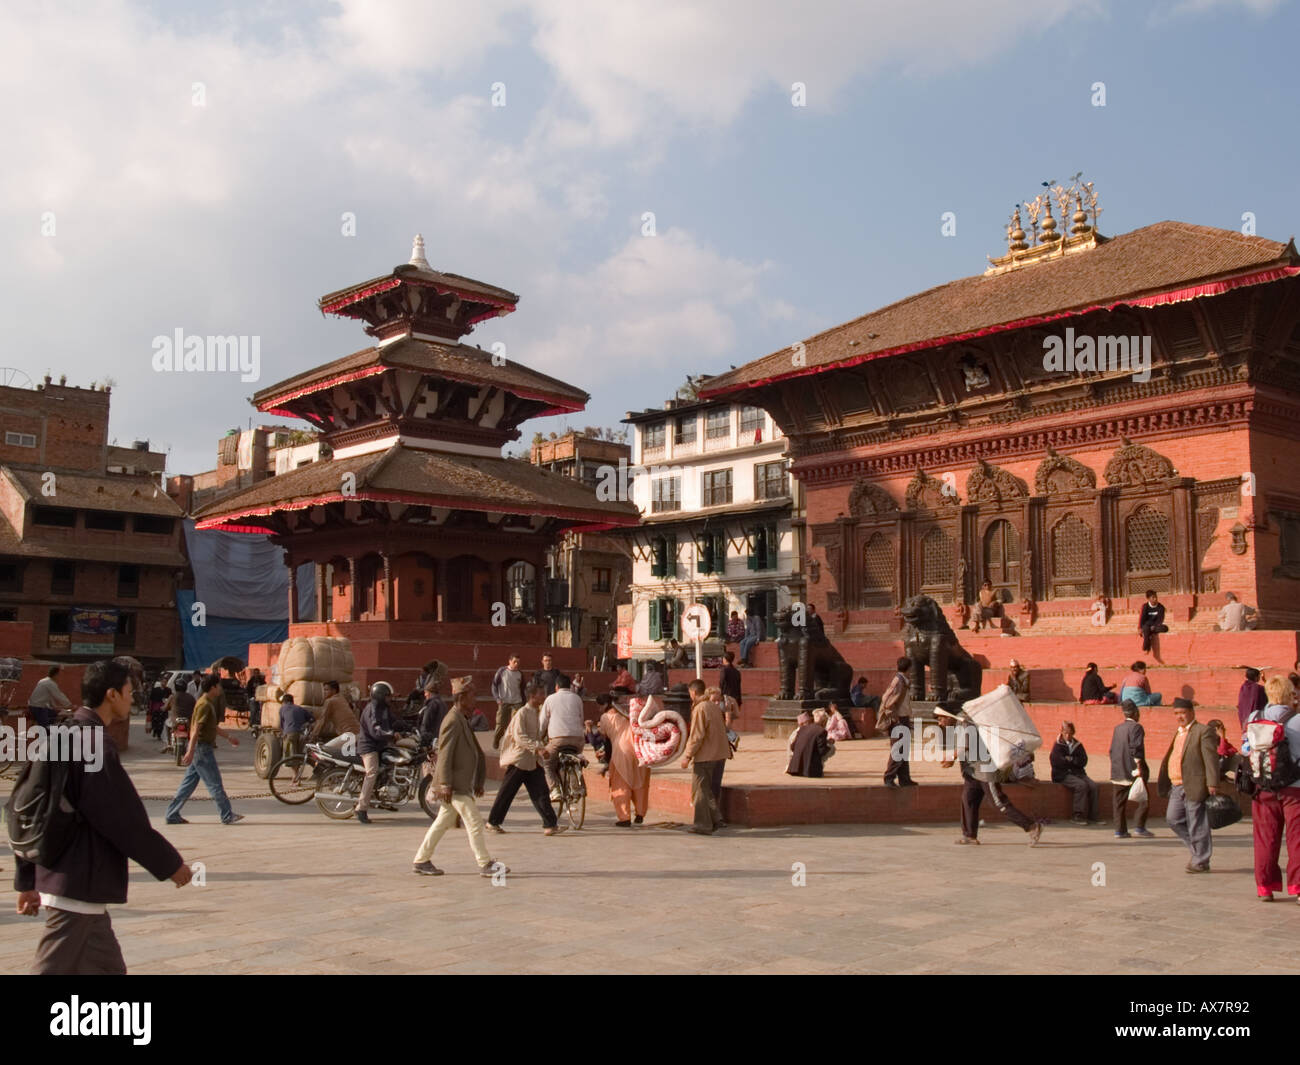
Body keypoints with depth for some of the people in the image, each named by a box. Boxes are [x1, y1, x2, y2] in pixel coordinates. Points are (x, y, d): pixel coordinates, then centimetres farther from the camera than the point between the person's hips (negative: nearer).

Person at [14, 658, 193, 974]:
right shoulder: (96, 746, -18)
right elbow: (127, 821, -17)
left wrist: (28, 879, 21)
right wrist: (171, 864, -6)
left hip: (56, 875, 10)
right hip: (79, 886, -10)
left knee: (109, 968, 15)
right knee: (55, 968, -2)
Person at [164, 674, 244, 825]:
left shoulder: (207, 703, 16)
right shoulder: (204, 704, -16)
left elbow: (214, 727, 27)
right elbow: (196, 729, -22)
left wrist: (229, 737, 30)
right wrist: (191, 751, -26)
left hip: (202, 749, 10)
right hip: (202, 749, -10)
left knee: (188, 783, 11)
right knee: (215, 784, -4)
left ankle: (172, 815, 15)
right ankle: (227, 816, 2)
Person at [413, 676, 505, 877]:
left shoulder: (463, 720, 17)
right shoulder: (452, 721, -15)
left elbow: (475, 753, 21)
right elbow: (444, 755, -19)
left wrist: (478, 782, 21)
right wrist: (445, 785, -22)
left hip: (463, 784, 10)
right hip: (455, 785, -10)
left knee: (443, 822, 14)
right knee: (474, 823, -6)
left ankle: (421, 861, 20)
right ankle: (485, 864, -2)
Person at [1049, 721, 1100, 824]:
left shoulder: (1078, 745, 15)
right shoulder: (1057, 745, 1)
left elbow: (1083, 761, 4)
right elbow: (1057, 762, -14)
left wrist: (1070, 759, -8)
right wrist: (1074, 761, -2)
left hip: (1078, 773, 5)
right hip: (1063, 775, -5)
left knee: (1094, 786, -19)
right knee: (1082, 785, -30)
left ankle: (1092, 815, -10)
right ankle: (1078, 815, -24)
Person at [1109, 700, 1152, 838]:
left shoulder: (1117, 728, 13)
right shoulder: (1136, 727, -9)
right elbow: (1136, 749, -18)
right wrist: (1139, 767, -16)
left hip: (1118, 771, 7)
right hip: (1132, 770, -7)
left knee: (1120, 801, 7)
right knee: (1143, 798, 4)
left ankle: (1120, 830, 6)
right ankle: (1139, 827, -1)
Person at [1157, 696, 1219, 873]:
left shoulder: (1203, 732, -7)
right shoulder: (1178, 733, 20)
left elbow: (1211, 759, -13)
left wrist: (1212, 784, -20)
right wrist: (1166, 785, 21)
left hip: (1194, 786, -9)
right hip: (1177, 786, 9)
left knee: (1197, 824, -2)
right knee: (1173, 818, 5)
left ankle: (1201, 861, 8)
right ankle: (1198, 849, 20)